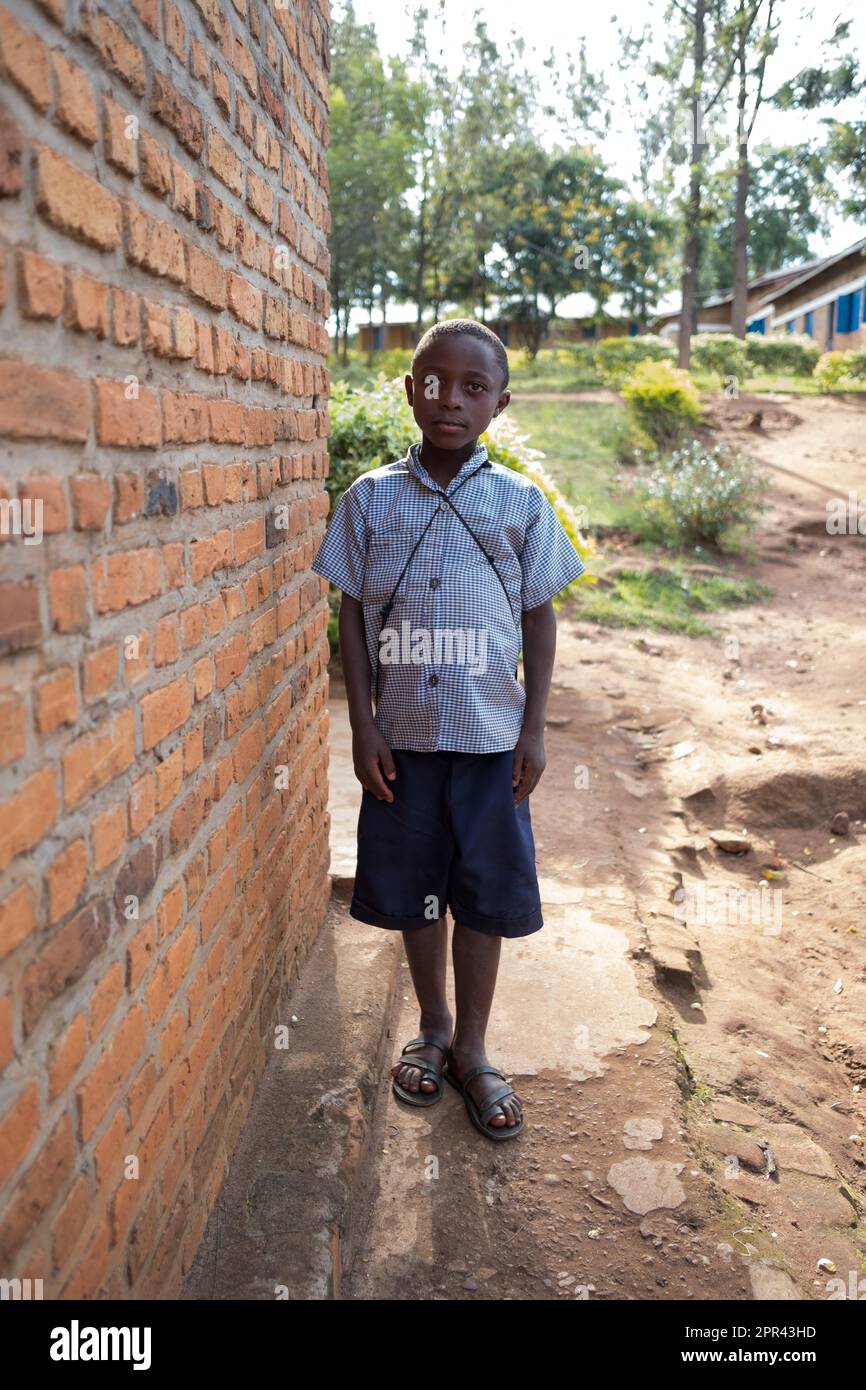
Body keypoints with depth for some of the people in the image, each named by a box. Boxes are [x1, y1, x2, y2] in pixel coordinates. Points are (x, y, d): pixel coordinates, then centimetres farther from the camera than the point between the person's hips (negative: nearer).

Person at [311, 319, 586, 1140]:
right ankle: (432, 1029, 35)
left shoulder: (520, 503, -2)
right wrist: (362, 725, -4)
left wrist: (534, 729, -2)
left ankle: (471, 1048, 28)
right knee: (412, 889, 13)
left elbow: (539, 618, 2)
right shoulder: (370, 498, -1)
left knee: (484, 895, 8)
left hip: (491, 736, 0)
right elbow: (352, 616, 1)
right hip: (401, 735, 1)